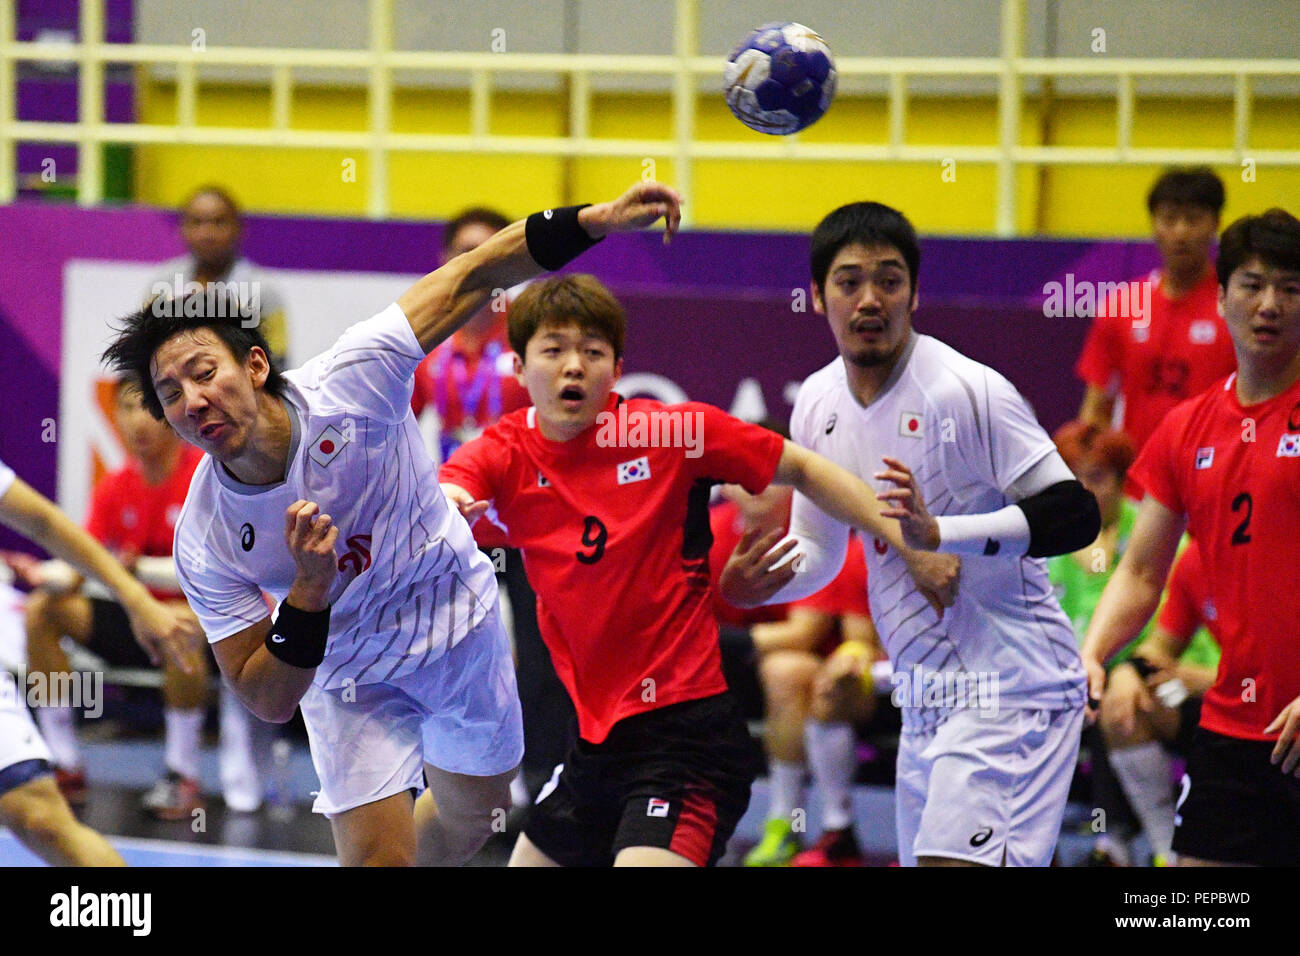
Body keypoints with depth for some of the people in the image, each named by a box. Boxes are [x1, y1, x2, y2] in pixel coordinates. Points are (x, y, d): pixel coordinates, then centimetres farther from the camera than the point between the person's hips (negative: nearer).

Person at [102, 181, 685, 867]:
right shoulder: (204, 546, -26)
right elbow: (269, 701, -21)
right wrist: (310, 591, -38)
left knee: (472, 814, 21)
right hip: (349, 677, -2)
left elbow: (467, 281, -21)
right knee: (375, 855, -16)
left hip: (461, 627, 2)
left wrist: (592, 220, -31)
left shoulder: (346, 383, -29)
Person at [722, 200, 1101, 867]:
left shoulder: (966, 391, -15)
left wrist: (936, 531, -30)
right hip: (926, 698, 8)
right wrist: (760, 585, -3)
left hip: (1009, 686, -8)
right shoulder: (817, 402, 7)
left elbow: (1075, 513, -19)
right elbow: (818, 547, 19)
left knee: (953, 862, -21)